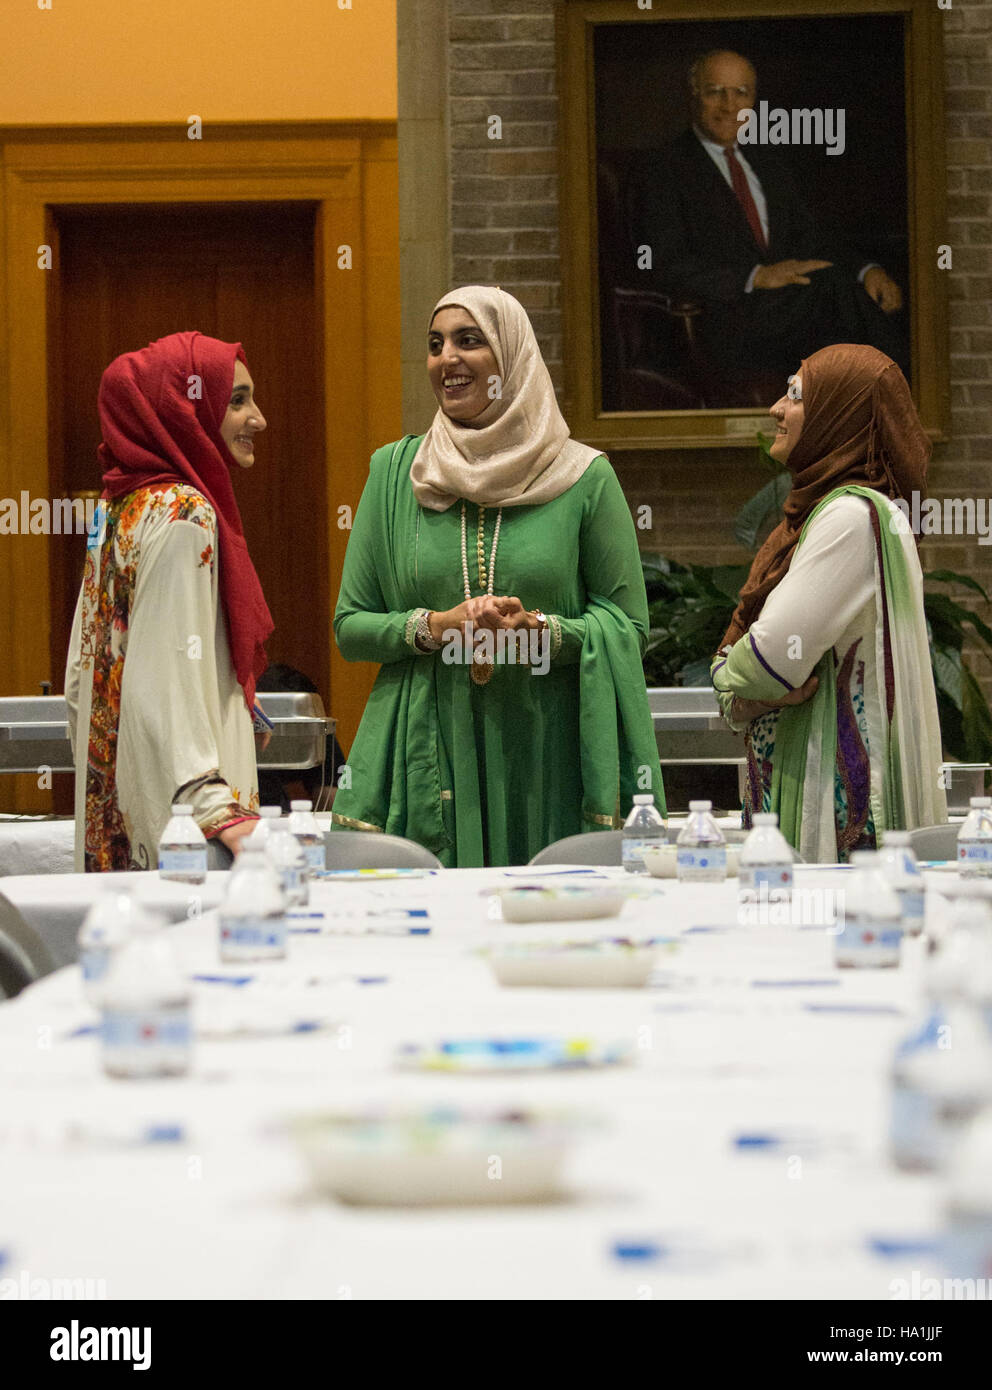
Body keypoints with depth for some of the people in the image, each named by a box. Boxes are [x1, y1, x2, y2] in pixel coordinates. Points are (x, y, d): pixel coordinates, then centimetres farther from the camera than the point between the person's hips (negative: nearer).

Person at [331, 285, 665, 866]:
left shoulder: (584, 478, 3)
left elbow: (630, 624, 3)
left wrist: (540, 630, -15)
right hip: (429, 766, 1)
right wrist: (436, 626, -10)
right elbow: (350, 626, 9)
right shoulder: (394, 472, 8)